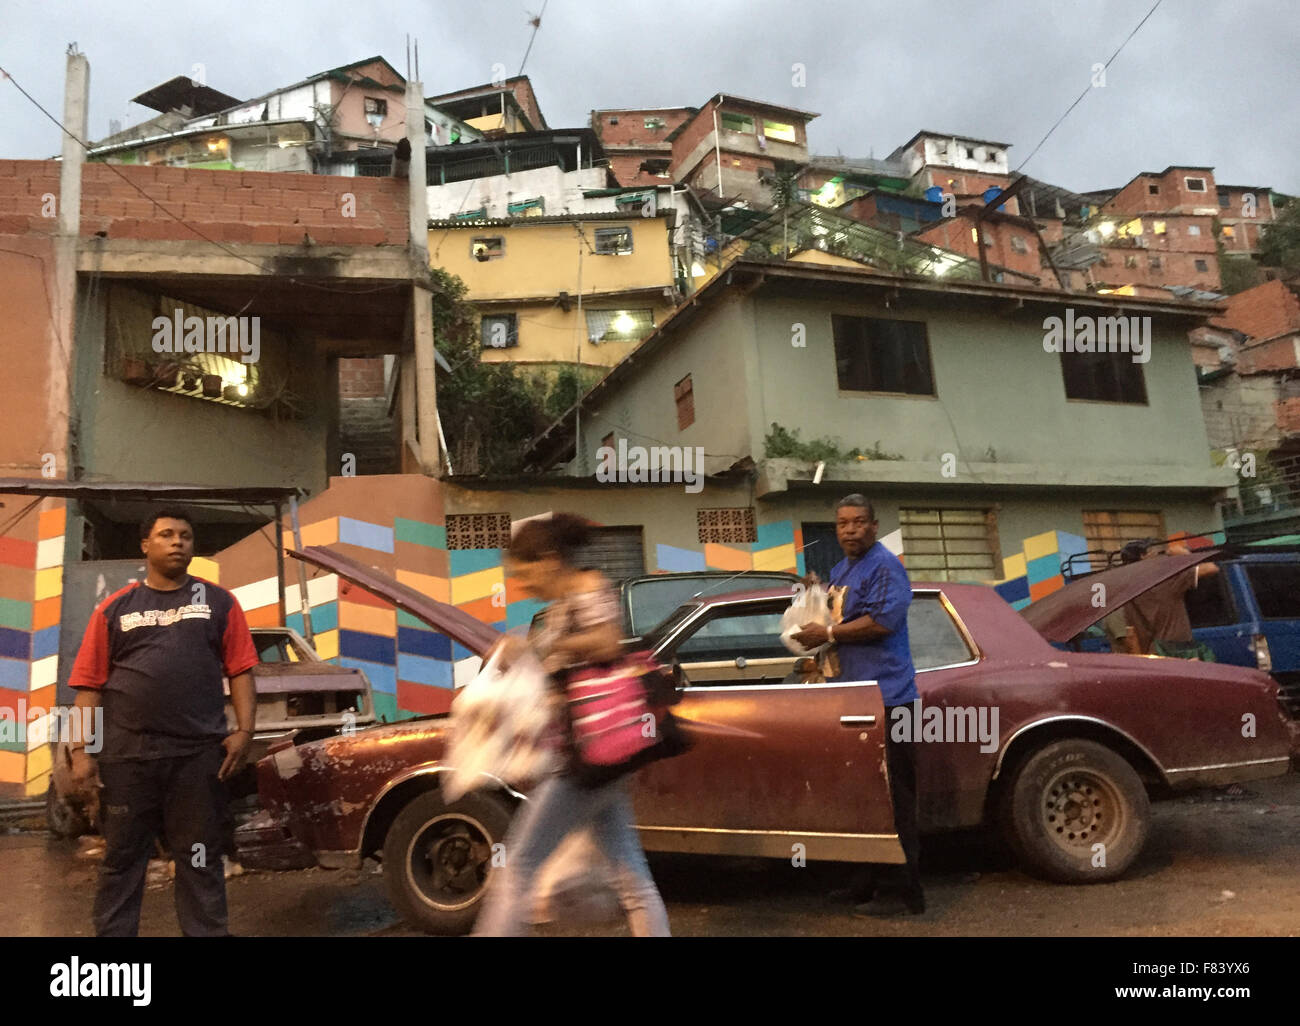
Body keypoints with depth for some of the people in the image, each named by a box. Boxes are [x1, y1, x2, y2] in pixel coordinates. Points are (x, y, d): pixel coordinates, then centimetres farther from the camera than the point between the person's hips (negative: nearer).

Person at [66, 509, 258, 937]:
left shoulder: (218, 602, 6)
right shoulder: (114, 608, 7)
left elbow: (240, 670, 2)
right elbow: (89, 684, 4)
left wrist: (244, 730, -8)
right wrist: (80, 750, -2)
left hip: (199, 755, 0)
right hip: (126, 755, 1)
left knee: (201, 861, 9)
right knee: (121, 859, 13)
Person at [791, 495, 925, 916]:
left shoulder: (885, 567, -11)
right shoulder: (839, 571, 17)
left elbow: (883, 620, -23)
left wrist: (828, 634, -16)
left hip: (885, 697, -10)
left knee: (892, 798, -3)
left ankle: (904, 891, 7)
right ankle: (868, 881, 30)